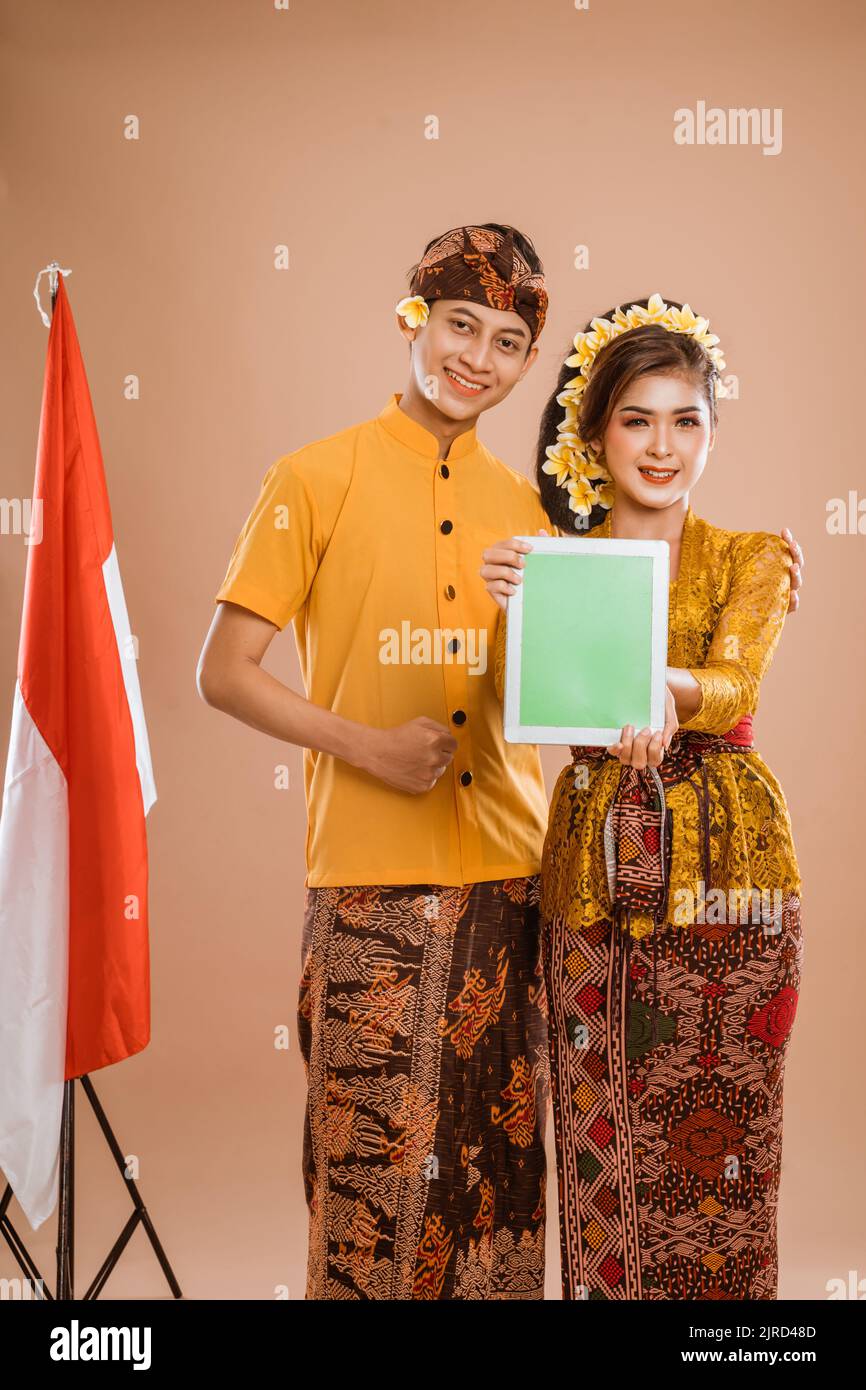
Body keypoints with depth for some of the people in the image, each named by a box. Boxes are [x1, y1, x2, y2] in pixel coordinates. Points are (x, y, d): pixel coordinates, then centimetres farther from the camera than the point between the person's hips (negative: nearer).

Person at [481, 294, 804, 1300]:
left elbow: (732, 683, -14)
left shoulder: (751, 561, 5)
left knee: (719, 1151, 4)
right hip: (595, 868, 1)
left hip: (726, 865, -1)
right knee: (603, 1146, 4)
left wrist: (662, 688, -36)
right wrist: (519, 609, -29)